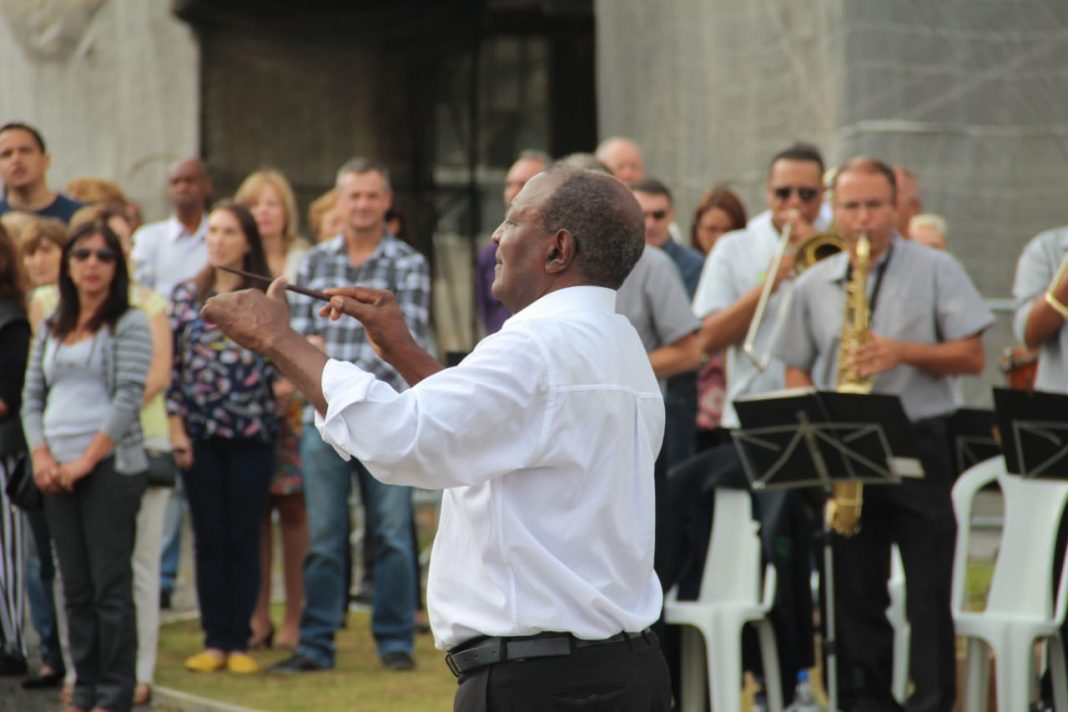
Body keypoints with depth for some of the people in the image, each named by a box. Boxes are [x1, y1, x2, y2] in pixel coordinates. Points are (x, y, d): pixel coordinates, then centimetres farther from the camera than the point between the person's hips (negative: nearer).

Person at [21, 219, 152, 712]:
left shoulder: (129, 324, -2)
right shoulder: (51, 329, 15)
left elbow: (128, 397, -10)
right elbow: (32, 396, 13)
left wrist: (87, 459, -14)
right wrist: (41, 456, -2)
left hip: (111, 467, -5)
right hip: (57, 473, 5)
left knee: (110, 583, -4)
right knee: (75, 587, 8)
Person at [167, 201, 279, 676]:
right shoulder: (186, 295, 6)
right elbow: (171, 365, 5)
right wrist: (175, 426, -2)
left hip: (252, 430, -1)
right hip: (200, 433, 2)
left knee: (244, 539, 1)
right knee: (209, 539, 4)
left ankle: (240, 643, 6)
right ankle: (214, 641, 9)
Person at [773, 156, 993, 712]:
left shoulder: (936, 270, 3)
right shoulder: (813, 284, 12)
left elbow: (971, 357, -1)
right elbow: (796, 369, 15)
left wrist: (904, 352, -15)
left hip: (919, 446, -3)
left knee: (929, 585, -4)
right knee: (855, 587, 4)